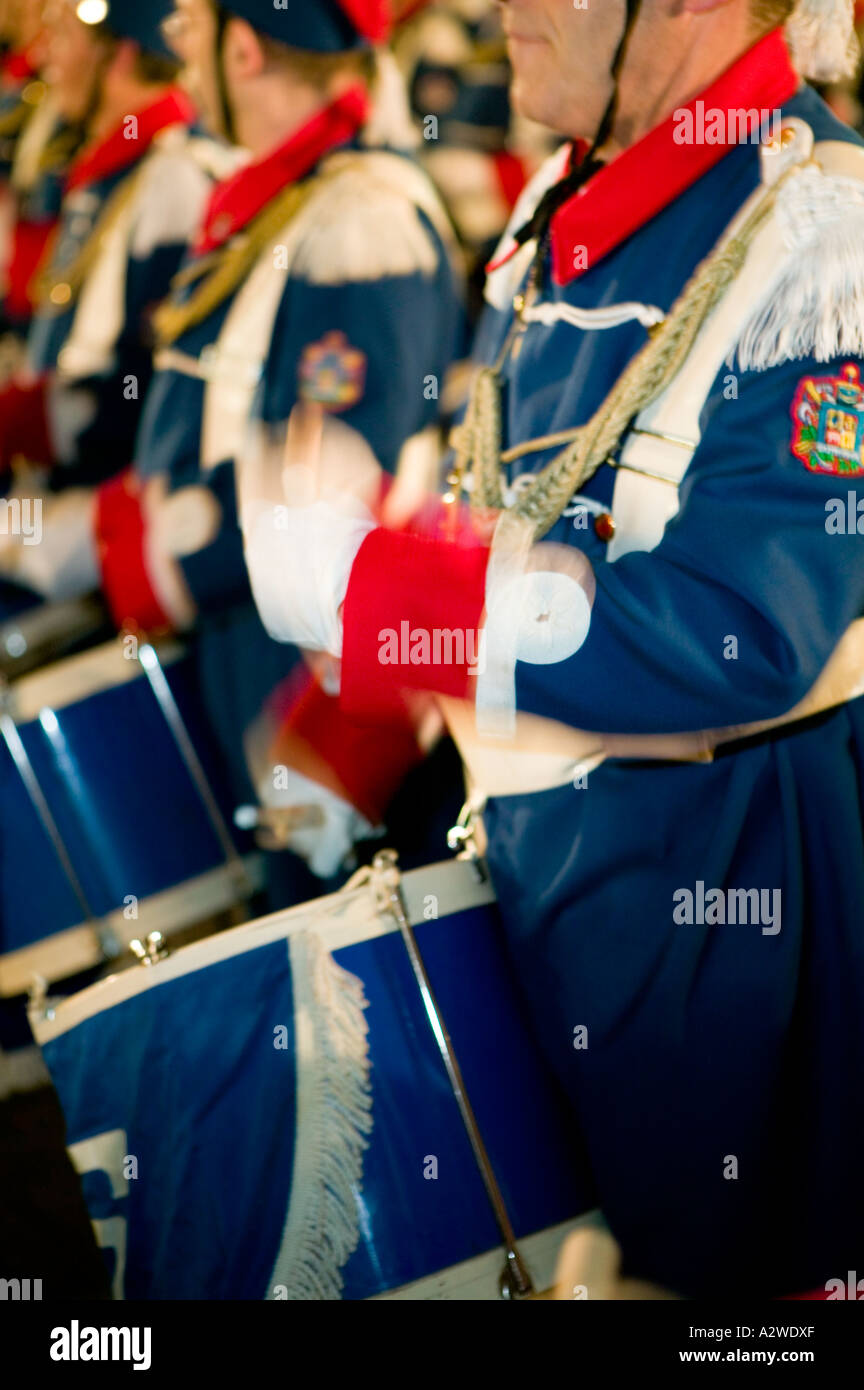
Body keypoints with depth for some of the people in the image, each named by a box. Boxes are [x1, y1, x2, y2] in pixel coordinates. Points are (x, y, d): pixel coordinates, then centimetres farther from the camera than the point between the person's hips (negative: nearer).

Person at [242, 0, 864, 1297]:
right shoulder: (566, 204, 4)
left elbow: (734, 637, -29)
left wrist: (342, 583, -28)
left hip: (718, 871, -8)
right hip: (540, 829, 8)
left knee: (698, 1248, 11)